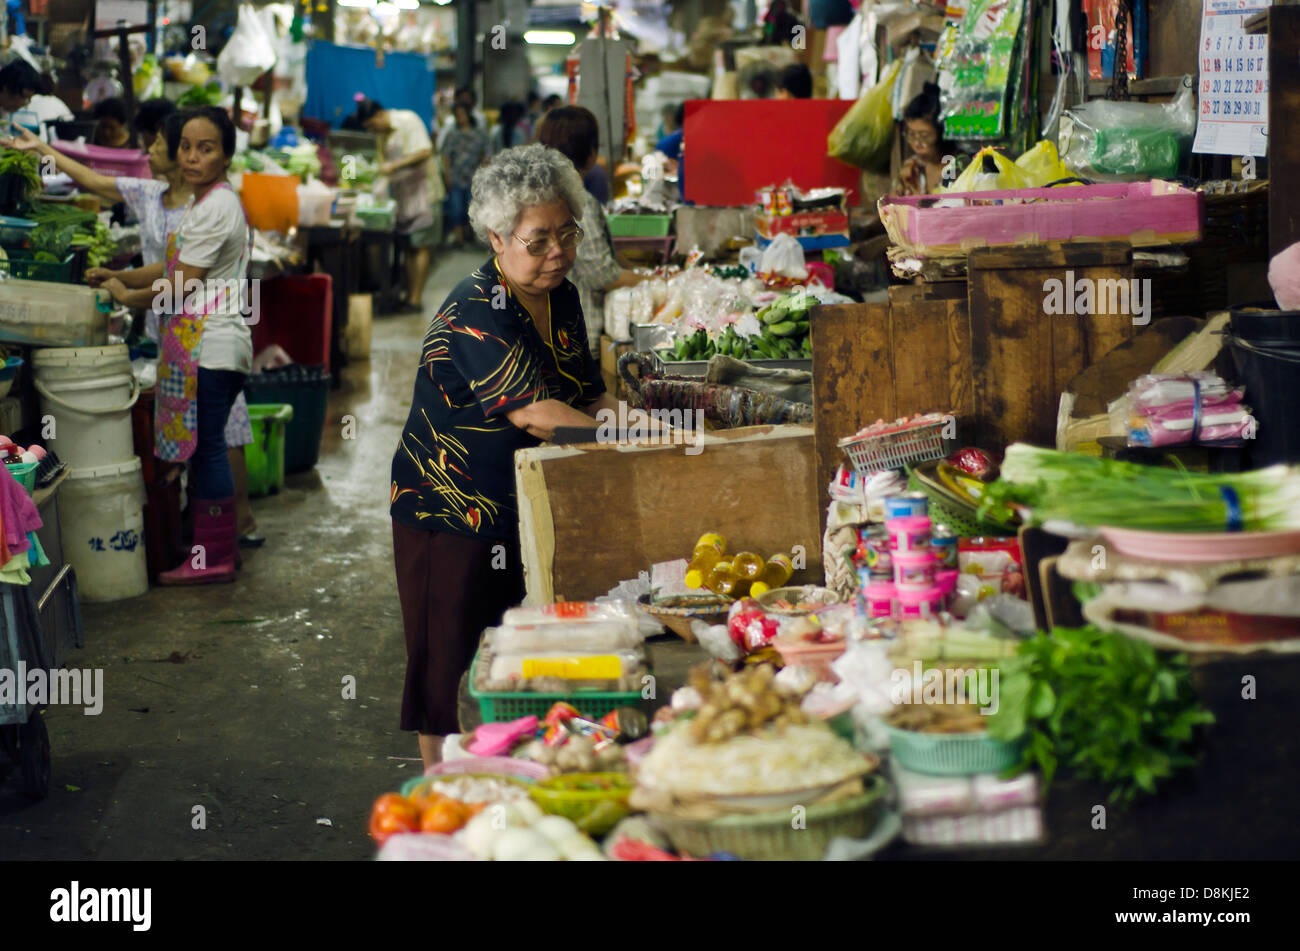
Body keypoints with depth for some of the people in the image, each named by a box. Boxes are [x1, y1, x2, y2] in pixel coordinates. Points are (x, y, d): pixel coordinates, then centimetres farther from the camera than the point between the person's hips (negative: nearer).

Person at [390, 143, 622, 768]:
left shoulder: (562, 298, 5)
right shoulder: (474, 314, -22)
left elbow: (589, 393, 11)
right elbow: (535, 413, -30)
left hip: (526, 511, 8)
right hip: (449, 512, -8)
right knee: (451, 662, 2)